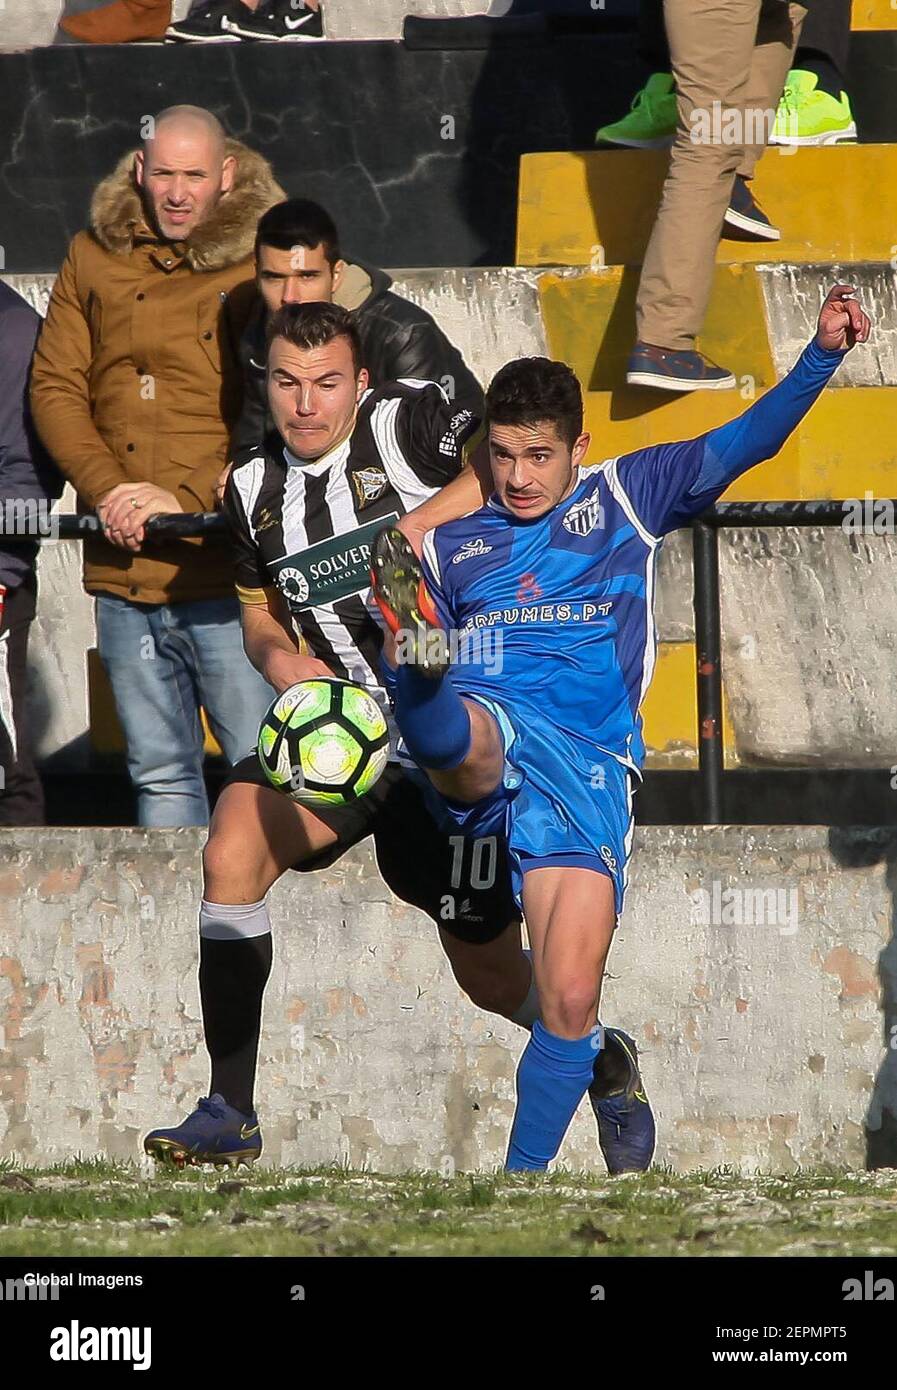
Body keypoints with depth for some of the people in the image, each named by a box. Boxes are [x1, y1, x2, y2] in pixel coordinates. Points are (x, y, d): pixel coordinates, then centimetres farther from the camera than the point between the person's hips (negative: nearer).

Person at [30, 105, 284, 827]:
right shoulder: (94, 259, 11)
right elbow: (55, 387, 8)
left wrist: (188, 500, -16)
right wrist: (107, 489, -7)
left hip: (228, 567, -4)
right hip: (122, 569, 4)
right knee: (161, 771, 11)